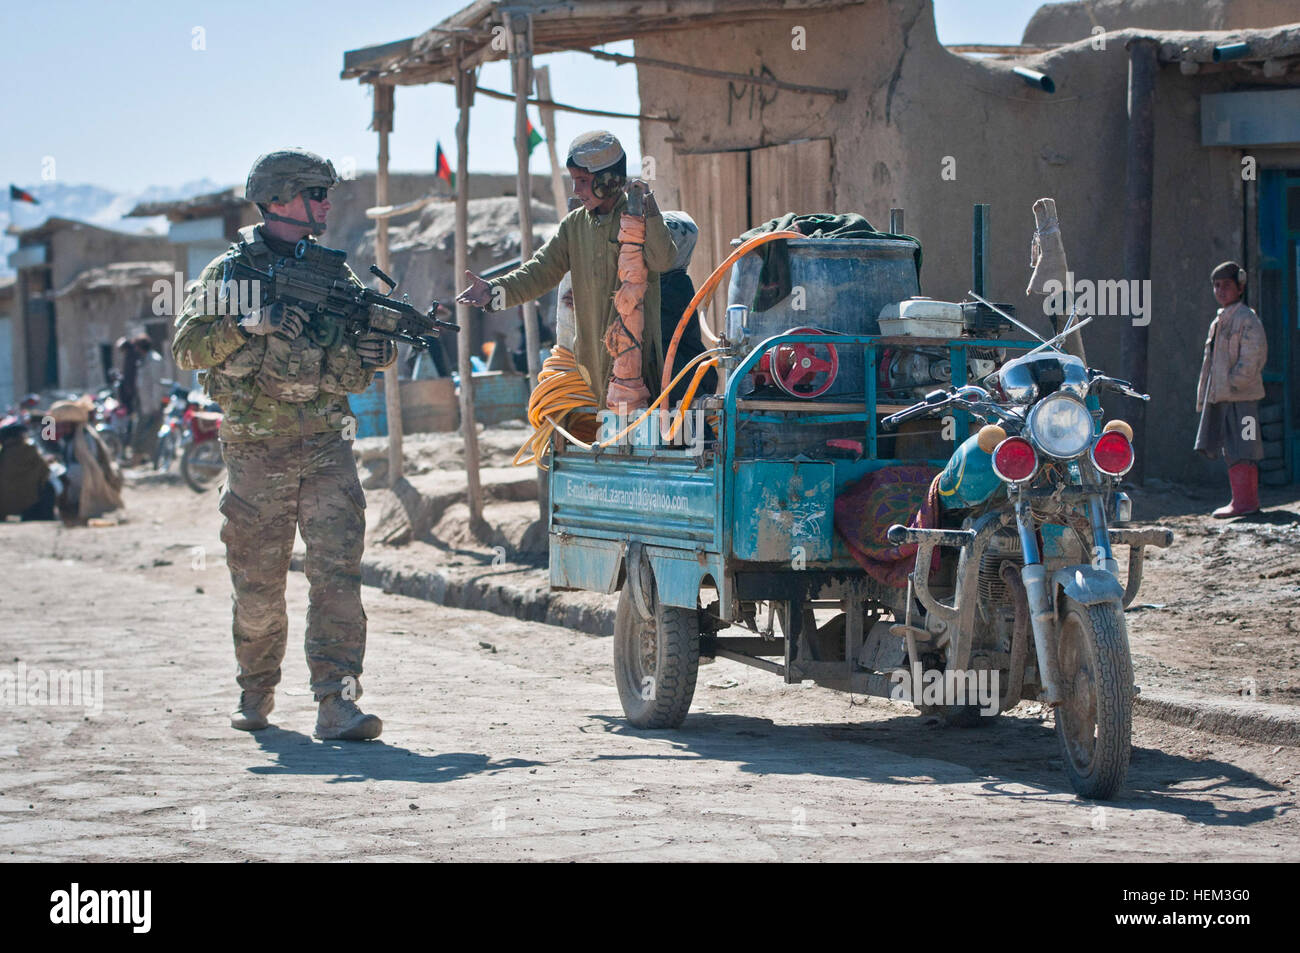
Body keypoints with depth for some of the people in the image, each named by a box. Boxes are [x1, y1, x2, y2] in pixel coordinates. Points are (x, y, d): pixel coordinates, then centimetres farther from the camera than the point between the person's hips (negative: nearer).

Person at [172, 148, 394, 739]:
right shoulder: (231, 269, 0)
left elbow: (371, 341, 16)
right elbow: (187, 348, -8)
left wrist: (373, 352, -8)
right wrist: (247, 324, -23)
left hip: (325, 446, 2)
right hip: (256, 451, -2)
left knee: (337, 569, -12)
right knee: (258, 584, 6)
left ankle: (336, 701, -17)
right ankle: (256, 693, 26)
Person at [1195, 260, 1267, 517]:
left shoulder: (1247, 319, -8)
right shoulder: (1219, 320, 19)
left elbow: (1252, 359, -15)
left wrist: (1233, 382, -15)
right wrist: (1204, 397, 18)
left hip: (1241, 395, -9)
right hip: (1220, 396, 9)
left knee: (1240, 449, -9)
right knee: (1233, 450, 10)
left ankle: (1244, 501, -7)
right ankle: (1246, 500, 15)